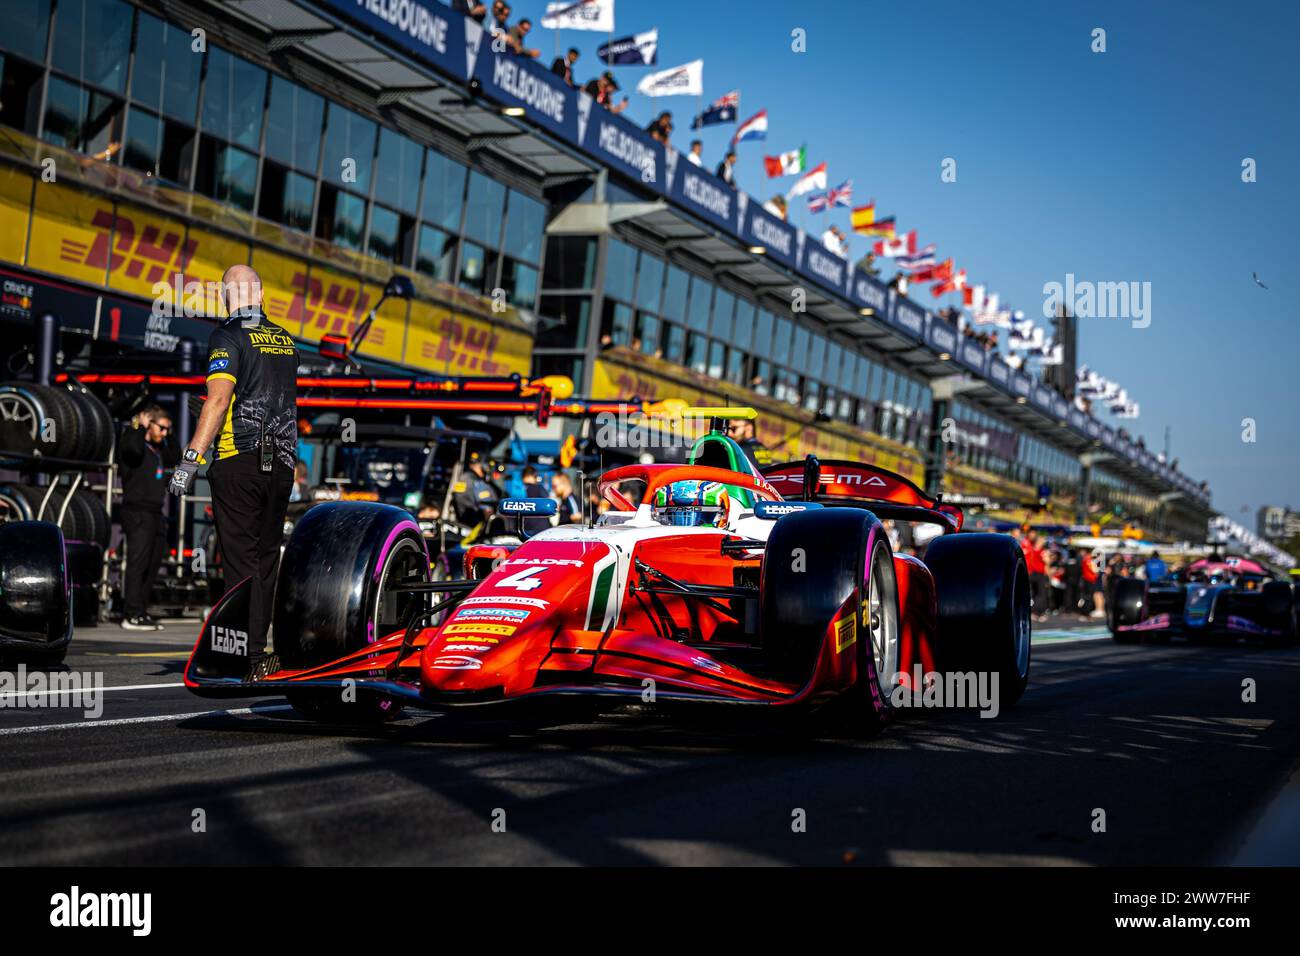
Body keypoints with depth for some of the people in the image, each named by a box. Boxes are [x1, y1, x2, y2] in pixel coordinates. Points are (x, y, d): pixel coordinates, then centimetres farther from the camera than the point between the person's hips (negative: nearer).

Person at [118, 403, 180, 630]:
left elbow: (175, 458, 27)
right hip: (137, 512, -9)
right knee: (138, 563, -12)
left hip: (155, 513, 9)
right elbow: (133, 450, -28)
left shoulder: (157, 448, 19)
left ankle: (141, 612, 16)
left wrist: (171, 435, 18)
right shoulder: (133, 440, -6)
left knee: (152, 564, 10)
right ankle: (131, 615, -12)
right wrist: (140, 427, -14)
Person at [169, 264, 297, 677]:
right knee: (266, 557, 12)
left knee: (242, 561, -3)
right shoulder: (285, 339, 13)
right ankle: (258, 650, 17)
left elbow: (219, 398, -18)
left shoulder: (228, 337, -7)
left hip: (239, 461, -6)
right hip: (282, 463, 6)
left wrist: (190, 459, -20)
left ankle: (249, 659, -4)